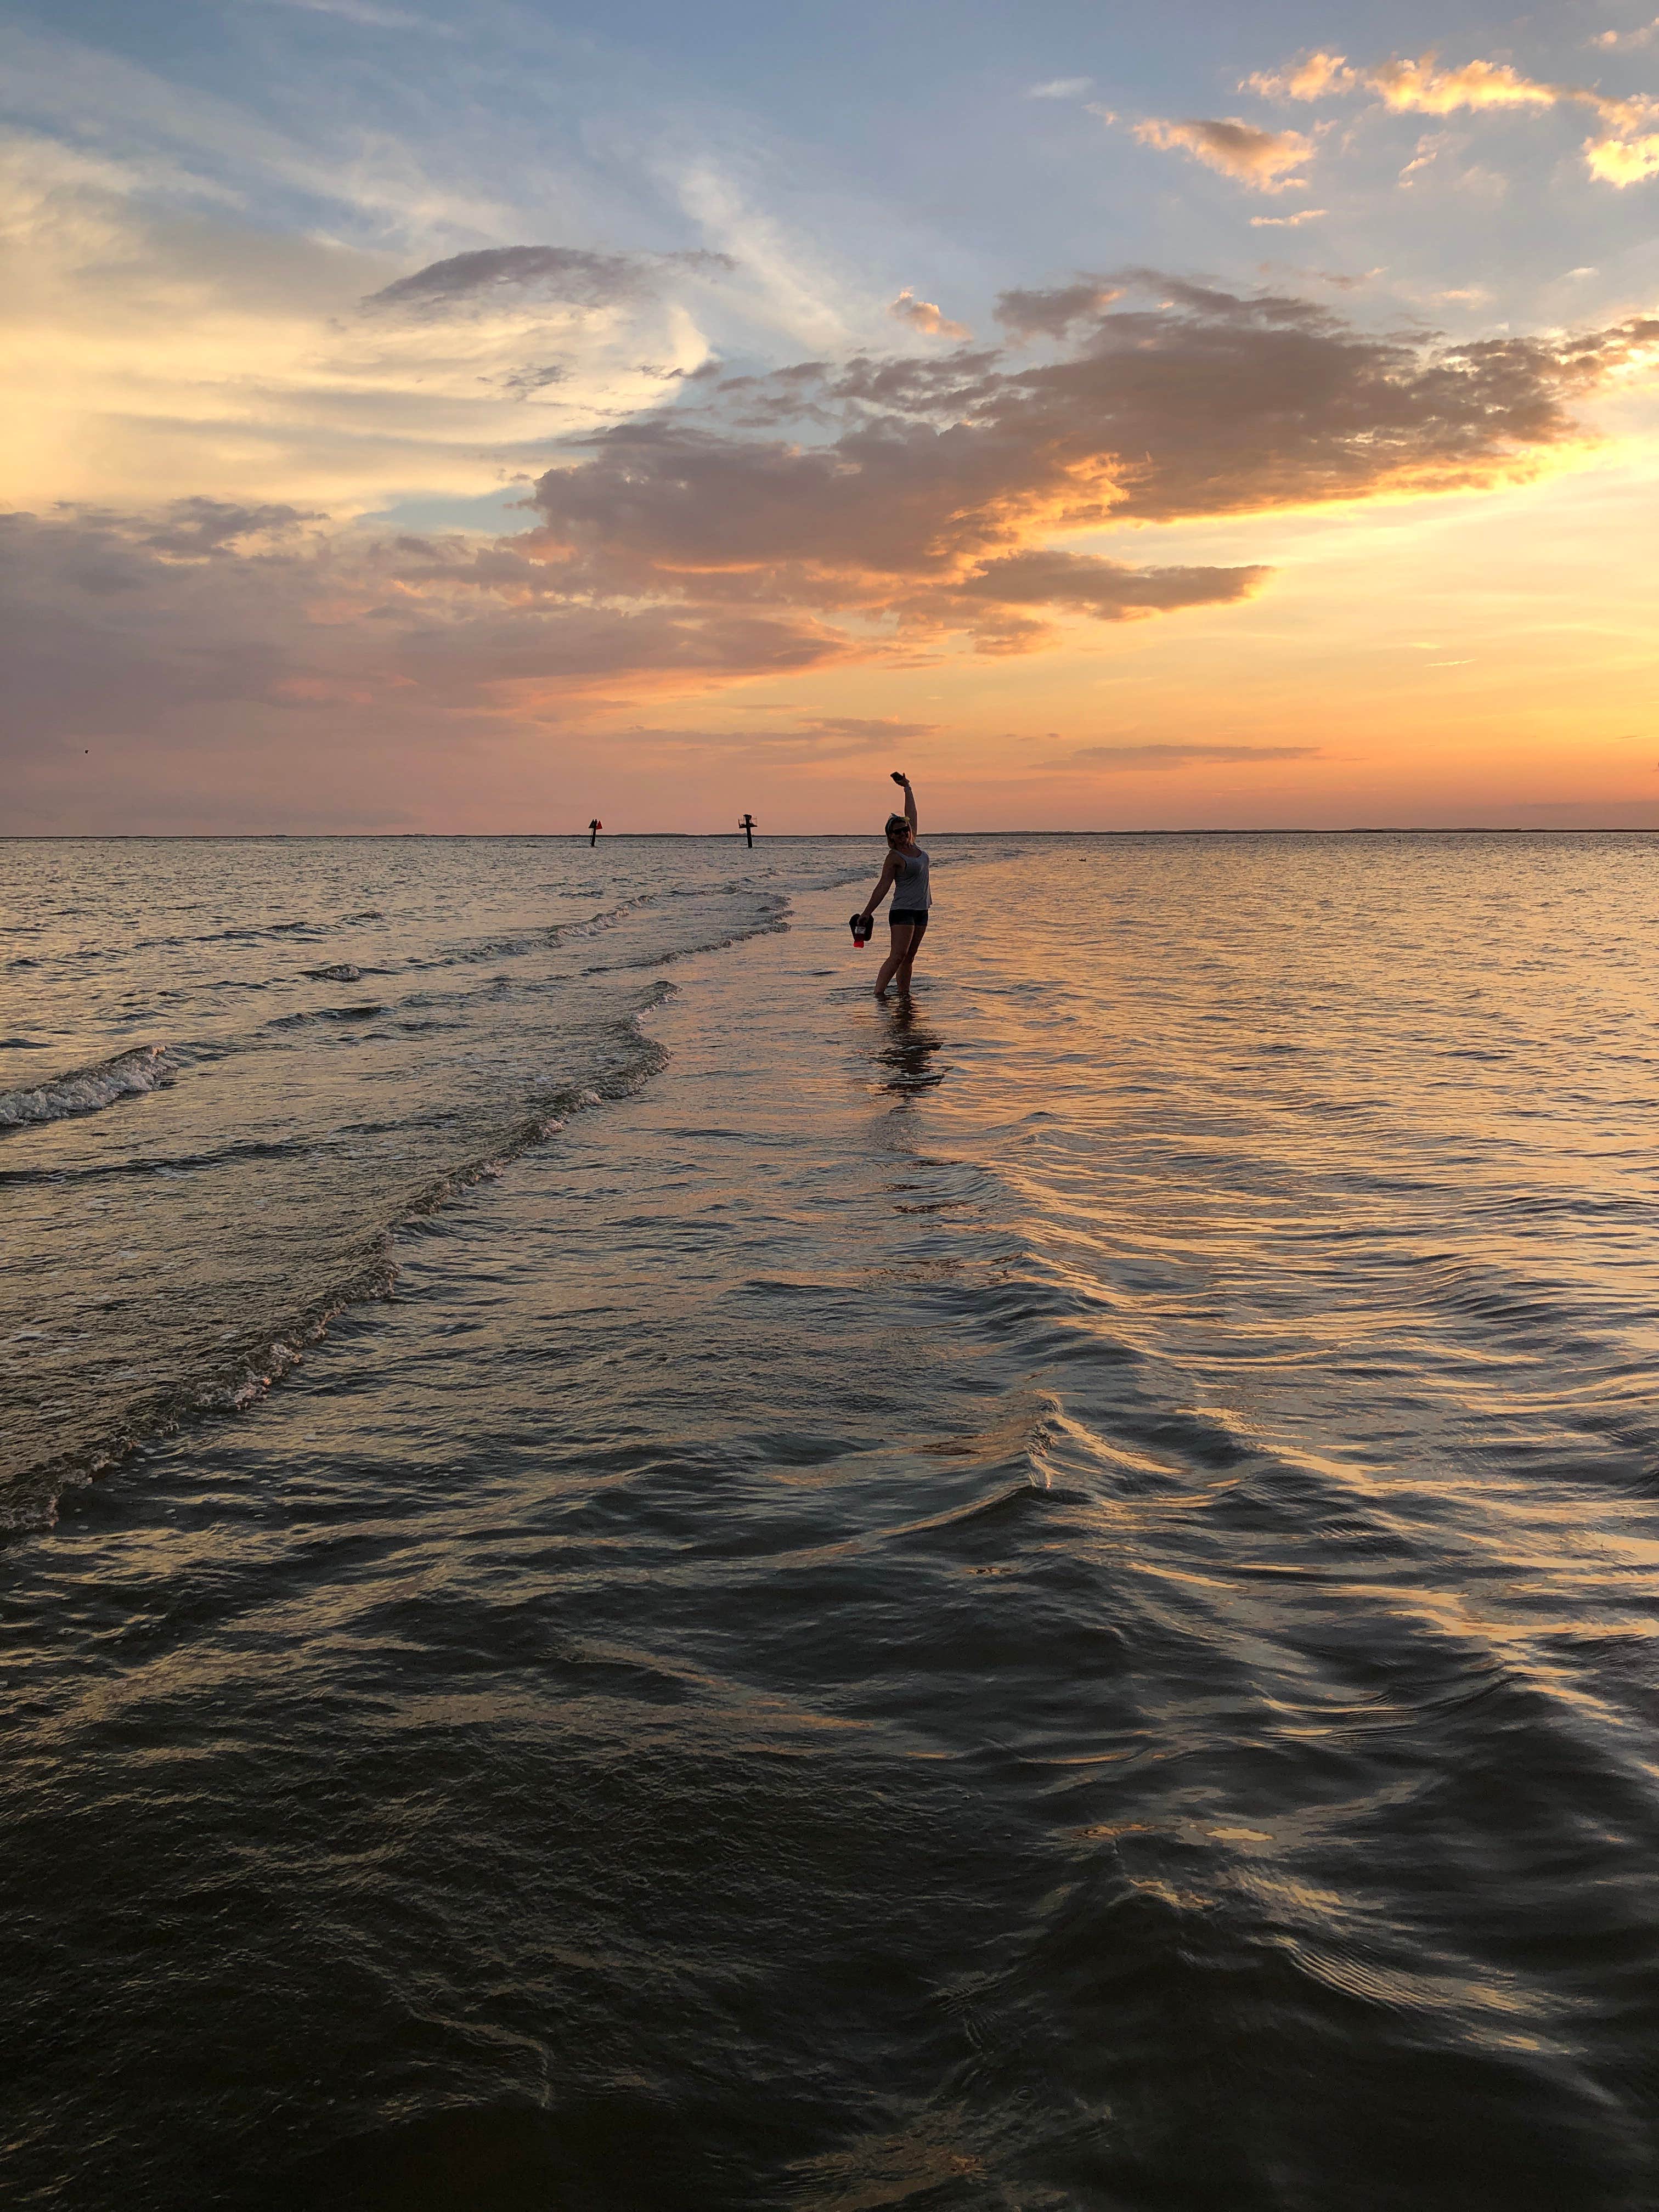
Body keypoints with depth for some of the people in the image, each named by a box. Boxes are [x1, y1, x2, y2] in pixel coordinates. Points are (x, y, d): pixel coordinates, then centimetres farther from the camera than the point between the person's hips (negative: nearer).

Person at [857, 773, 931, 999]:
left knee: (909, 957, 8)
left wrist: (908, 788, 22)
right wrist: (866, 914, -12)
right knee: (898, 955, -17)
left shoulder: (913, 845, 9)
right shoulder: (894, 857, -11)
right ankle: (878, 993, -22)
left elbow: (911, 814, 19)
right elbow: (882, 887, -11)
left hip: (921, 911, 7)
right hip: (903, 911, -7)